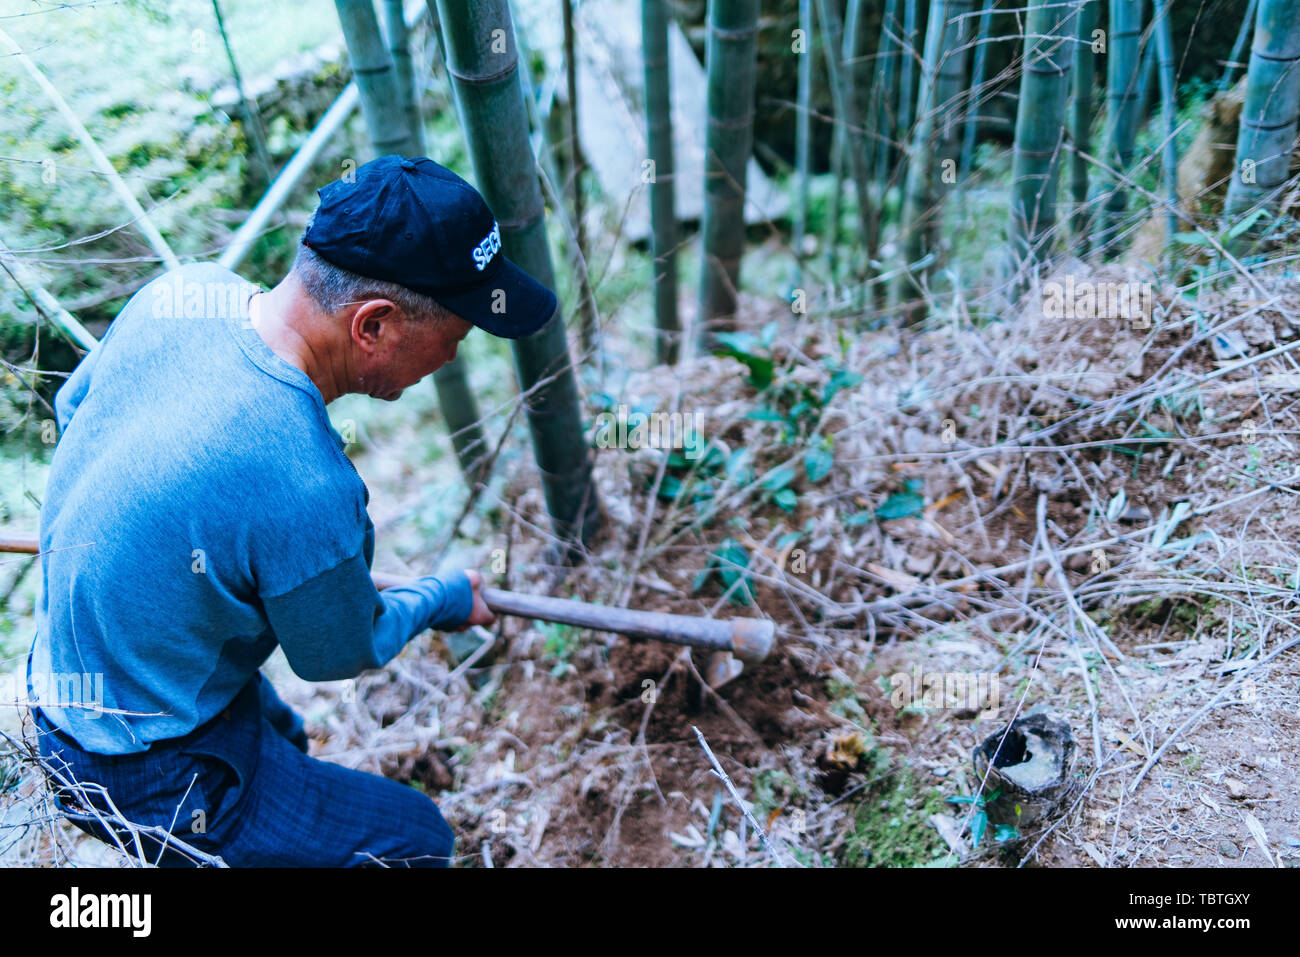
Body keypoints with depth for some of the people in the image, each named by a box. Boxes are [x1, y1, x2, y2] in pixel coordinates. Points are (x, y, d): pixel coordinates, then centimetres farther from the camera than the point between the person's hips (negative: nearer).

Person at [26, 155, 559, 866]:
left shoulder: (183, 289, -16)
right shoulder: (307, 492, -39)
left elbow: (72, 407, 6)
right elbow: (336, 653, -16)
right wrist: (443, 600, 3)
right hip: (144, 773, -8)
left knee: (285, 739, 33)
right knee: (416, 837, 3)